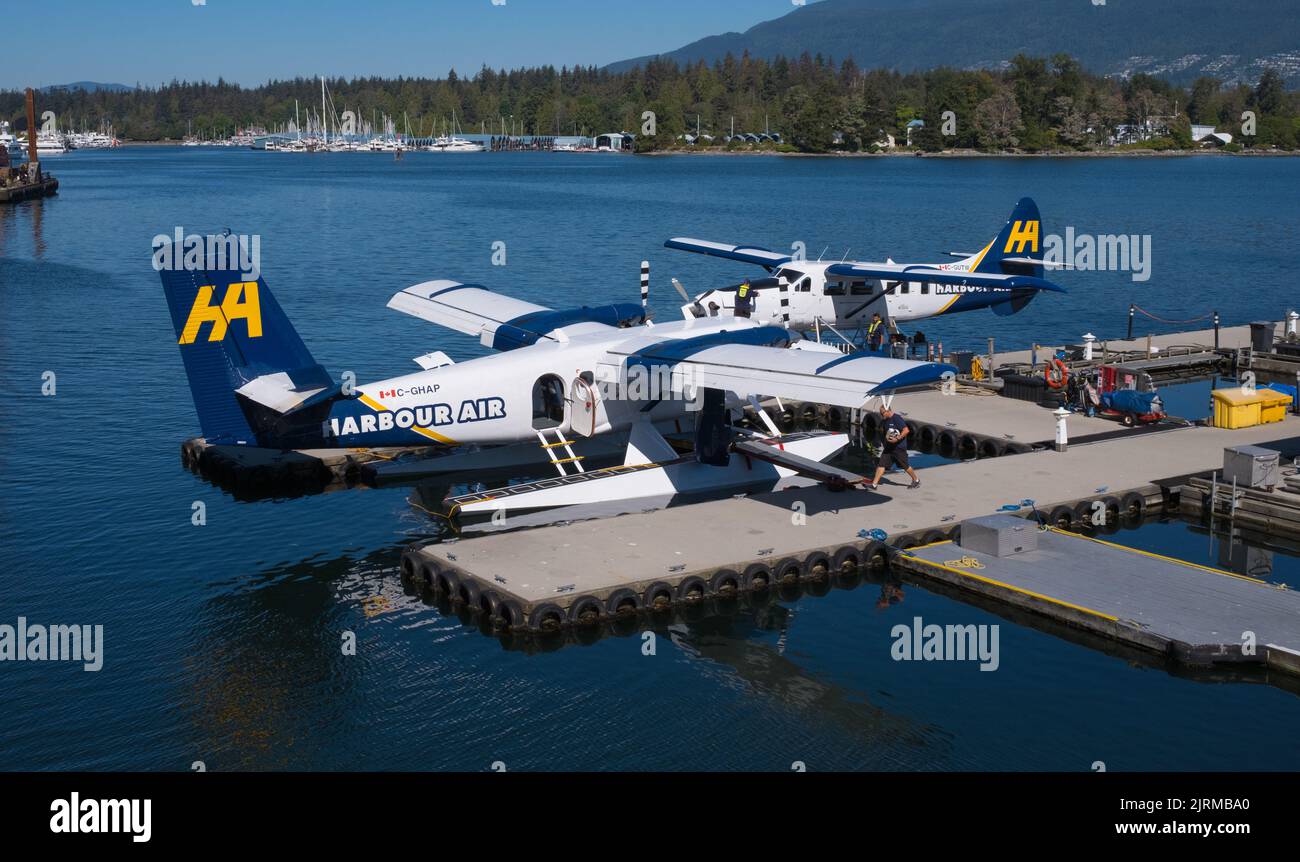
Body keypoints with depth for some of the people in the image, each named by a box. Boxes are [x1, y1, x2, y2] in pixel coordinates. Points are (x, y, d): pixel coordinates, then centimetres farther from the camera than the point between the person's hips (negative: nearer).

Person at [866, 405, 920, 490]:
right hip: (888, 447, 7)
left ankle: (916, 480, 27)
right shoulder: (884, 420, 8)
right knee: (881, 464, -2)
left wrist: (897, 439, -27)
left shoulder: (897, 418, -17)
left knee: (905, 465, 5)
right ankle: (874, 484, -5)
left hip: (899, 447, -7)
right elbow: (882, 430, 26)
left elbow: (906, 430, -22)